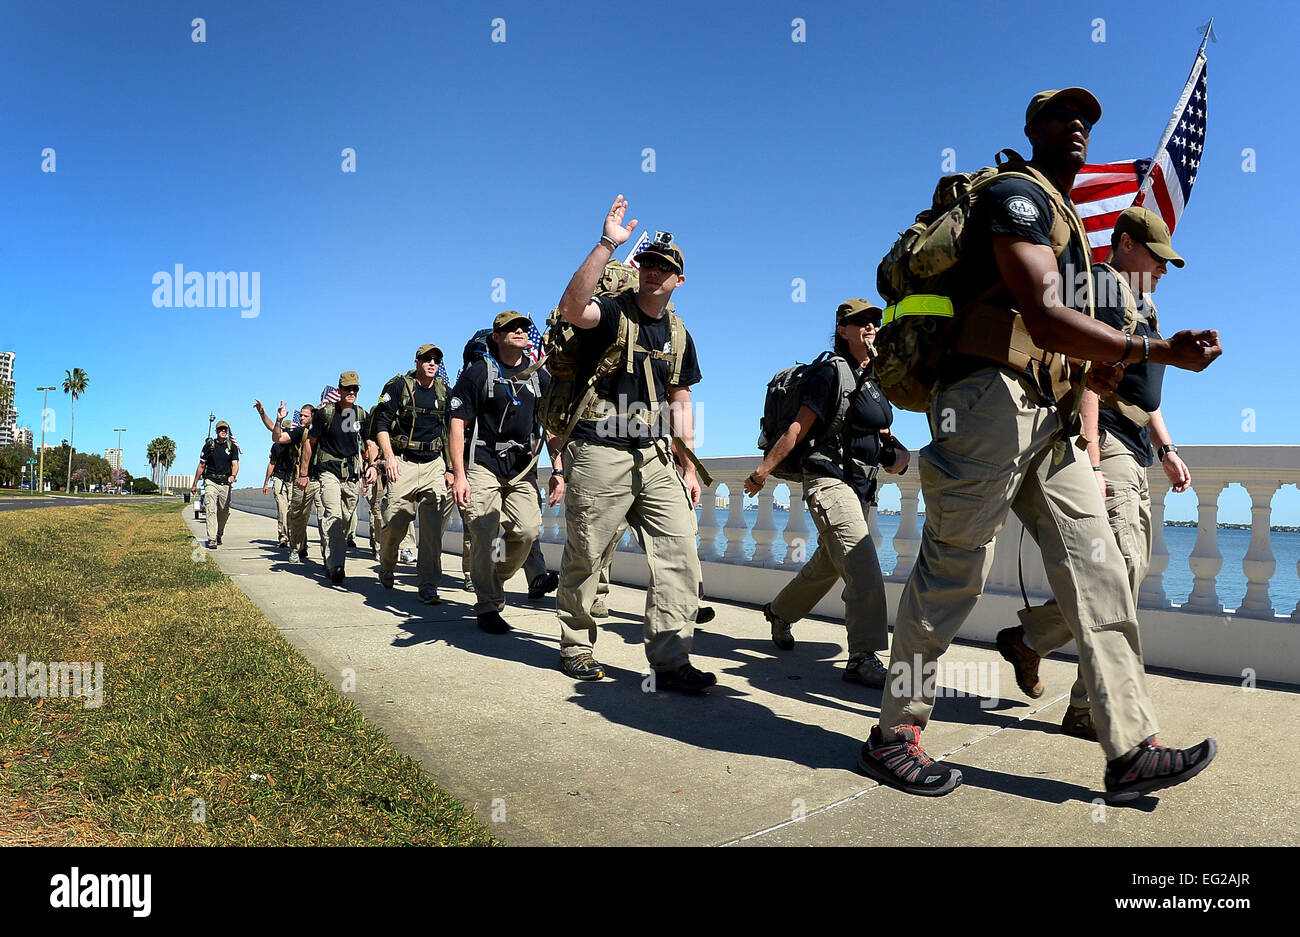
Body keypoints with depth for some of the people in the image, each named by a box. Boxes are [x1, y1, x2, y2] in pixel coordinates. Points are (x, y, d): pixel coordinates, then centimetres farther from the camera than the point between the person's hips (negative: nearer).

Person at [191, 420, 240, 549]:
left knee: (224, 512, 8)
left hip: (225, 483, 2)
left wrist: (233, 476, -26)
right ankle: (212, 540, -17)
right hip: (211, 482, -2)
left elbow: (235, 464, -4)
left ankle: (219, 535, 30)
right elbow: (201, 465, 9)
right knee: (211, 510, -12)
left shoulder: (232, 446, 6)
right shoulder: (209, 445, 4)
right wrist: (195, 484, 11)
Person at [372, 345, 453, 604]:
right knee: (396, 522, -2)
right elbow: (381, 423, -5)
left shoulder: (444, 391, 13)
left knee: (433, 526, -7)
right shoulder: (399, 386, 1)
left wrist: (450, 468, 12)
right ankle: (386, 567, 28)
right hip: (402, 464, -3)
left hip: (434, 465, 3)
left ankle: (428, 585, -4)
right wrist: (389, 456, -17)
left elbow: (451, 432, 17)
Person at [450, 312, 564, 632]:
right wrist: (458, 474, -10)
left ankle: (495, 578, 17)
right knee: (485, 536, -10)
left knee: (528, 530, -11)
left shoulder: (539, 376, 13)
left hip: (523, 467, 3)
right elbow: (457, 425, -2)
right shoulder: (477, 372, 2)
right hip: (482, 464, -3)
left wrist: (558, 471, 6)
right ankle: (488, 606, 4)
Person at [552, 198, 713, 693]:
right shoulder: (611, 311, -2)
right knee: (584, 557, 4)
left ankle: (670, 660, -2)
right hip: (598, 454, -5)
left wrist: (689, 466, 12)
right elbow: (571, 308, -26)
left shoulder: (679, 335, 15)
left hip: (656, 458, 5)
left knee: (680, 553, -5)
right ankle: (576, 647, 23)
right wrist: (607, 244, -28)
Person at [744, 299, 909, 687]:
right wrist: (762, 471, -12)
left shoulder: (876, 379, 17)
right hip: (829, 480, -9)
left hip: (860, 487, 9)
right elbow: (799, 426, -11)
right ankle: (863, 659, -14)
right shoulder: (833, 371, -7)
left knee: (828, 565, 20)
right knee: (865, 571, -18)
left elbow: (882, 433, 27)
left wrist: (898, 452, 5)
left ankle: (779, 612, 42)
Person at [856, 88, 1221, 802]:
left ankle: (1132, 750, 7)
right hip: (993, 396, -10)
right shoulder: (1018, 194, -3)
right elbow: (1043, 318, -18)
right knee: (953, 569, -7)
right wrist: (1156, 352, -20)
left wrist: (1094, 362, 12)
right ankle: (893, 736, 6)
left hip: (1047, 414, 10)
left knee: (1096, 568, 2)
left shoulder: (1065, 218, 28)